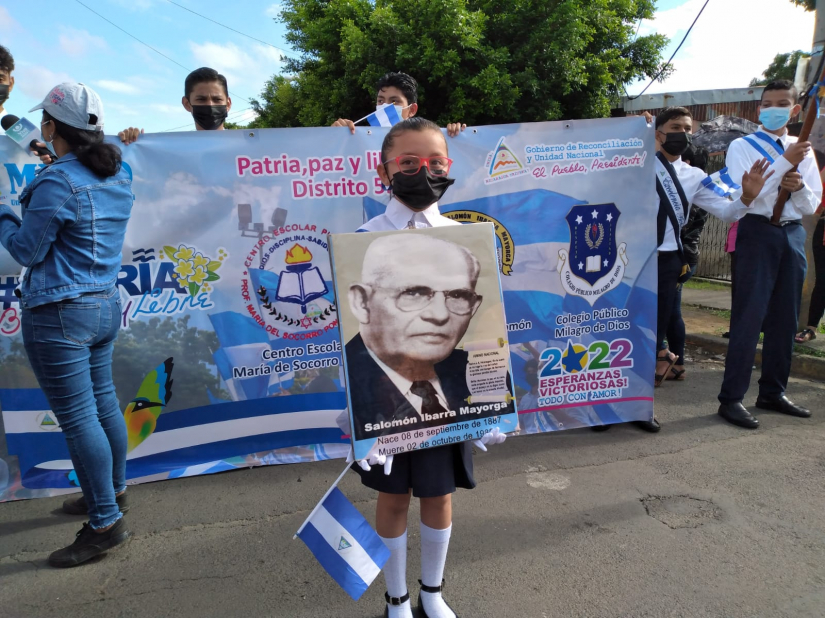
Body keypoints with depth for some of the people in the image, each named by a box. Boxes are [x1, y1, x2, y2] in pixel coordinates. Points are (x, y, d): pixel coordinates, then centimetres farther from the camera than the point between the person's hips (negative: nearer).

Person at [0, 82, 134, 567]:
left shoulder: (58, 181, -17)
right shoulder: (119, 175, 7)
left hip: (60, 313, -8)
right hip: (106, 304, 8)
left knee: (78, 418, -1)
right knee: (104, 404, 19)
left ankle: (106, 523, 8)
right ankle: (114, 490, 35)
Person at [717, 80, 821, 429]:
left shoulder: (803, 151, 15)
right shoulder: (742, 147, 0)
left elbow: (811, 206, 12)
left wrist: (799, 186, -8)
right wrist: (785, 161, -17)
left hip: (793, 234, 6)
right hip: (758, 233, -6)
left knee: (785, 319, 9)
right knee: (749, 318, -10)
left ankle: (773, 393, 22)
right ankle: (731, 398, -4)